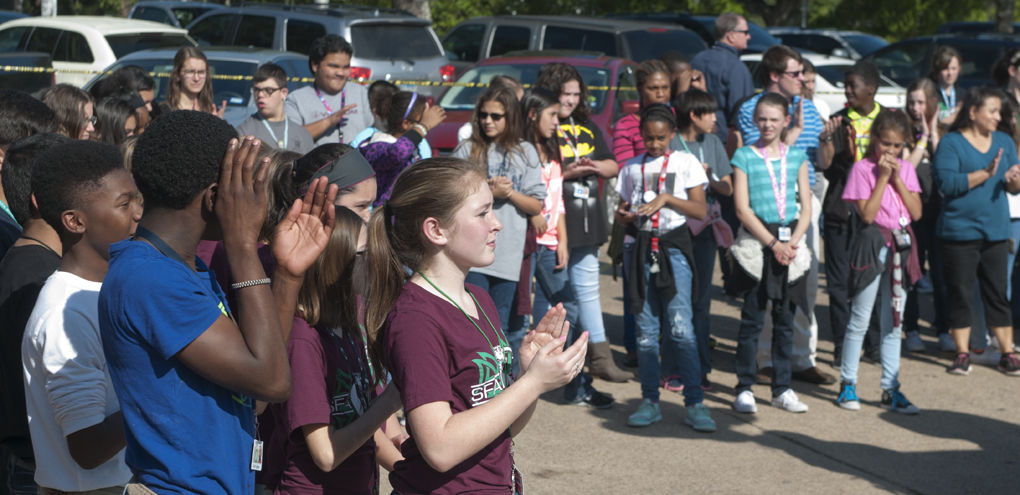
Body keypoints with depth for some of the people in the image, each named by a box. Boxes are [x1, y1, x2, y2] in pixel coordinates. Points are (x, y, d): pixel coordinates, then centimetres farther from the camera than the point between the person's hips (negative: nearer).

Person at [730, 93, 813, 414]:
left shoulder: (797, 158, 10)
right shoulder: (744, 157, 1)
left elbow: (806, 208, 7)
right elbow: (743, 209, -6)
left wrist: (792, 242, -9)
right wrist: (773, 243, -12)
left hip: (790, 244, 3)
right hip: (756, 242, -3)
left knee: (785, 318, 8)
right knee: (752, 318, -2)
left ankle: (782, 389, 15)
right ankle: (744, 388, 4)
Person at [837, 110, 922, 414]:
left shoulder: (905, 168, 8)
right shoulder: (863, 169, -6)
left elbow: (917, 212, 0)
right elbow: (867, 214, -15)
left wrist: (897, 179, -7)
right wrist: (882, 177, -15)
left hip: (901, 247, 5)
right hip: (873, 245, -5)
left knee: (893, 323, 9)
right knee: (860, 319, 1)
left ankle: (890, 389, 13)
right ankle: (847, 383, 12)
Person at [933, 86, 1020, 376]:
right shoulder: (951, 143, -5)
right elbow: (946, 183, -17)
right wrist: (985, 174, -21)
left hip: (996, 232, 4)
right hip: (959, 231, -4)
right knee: (959, 294, 2)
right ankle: (962, 354, 13)